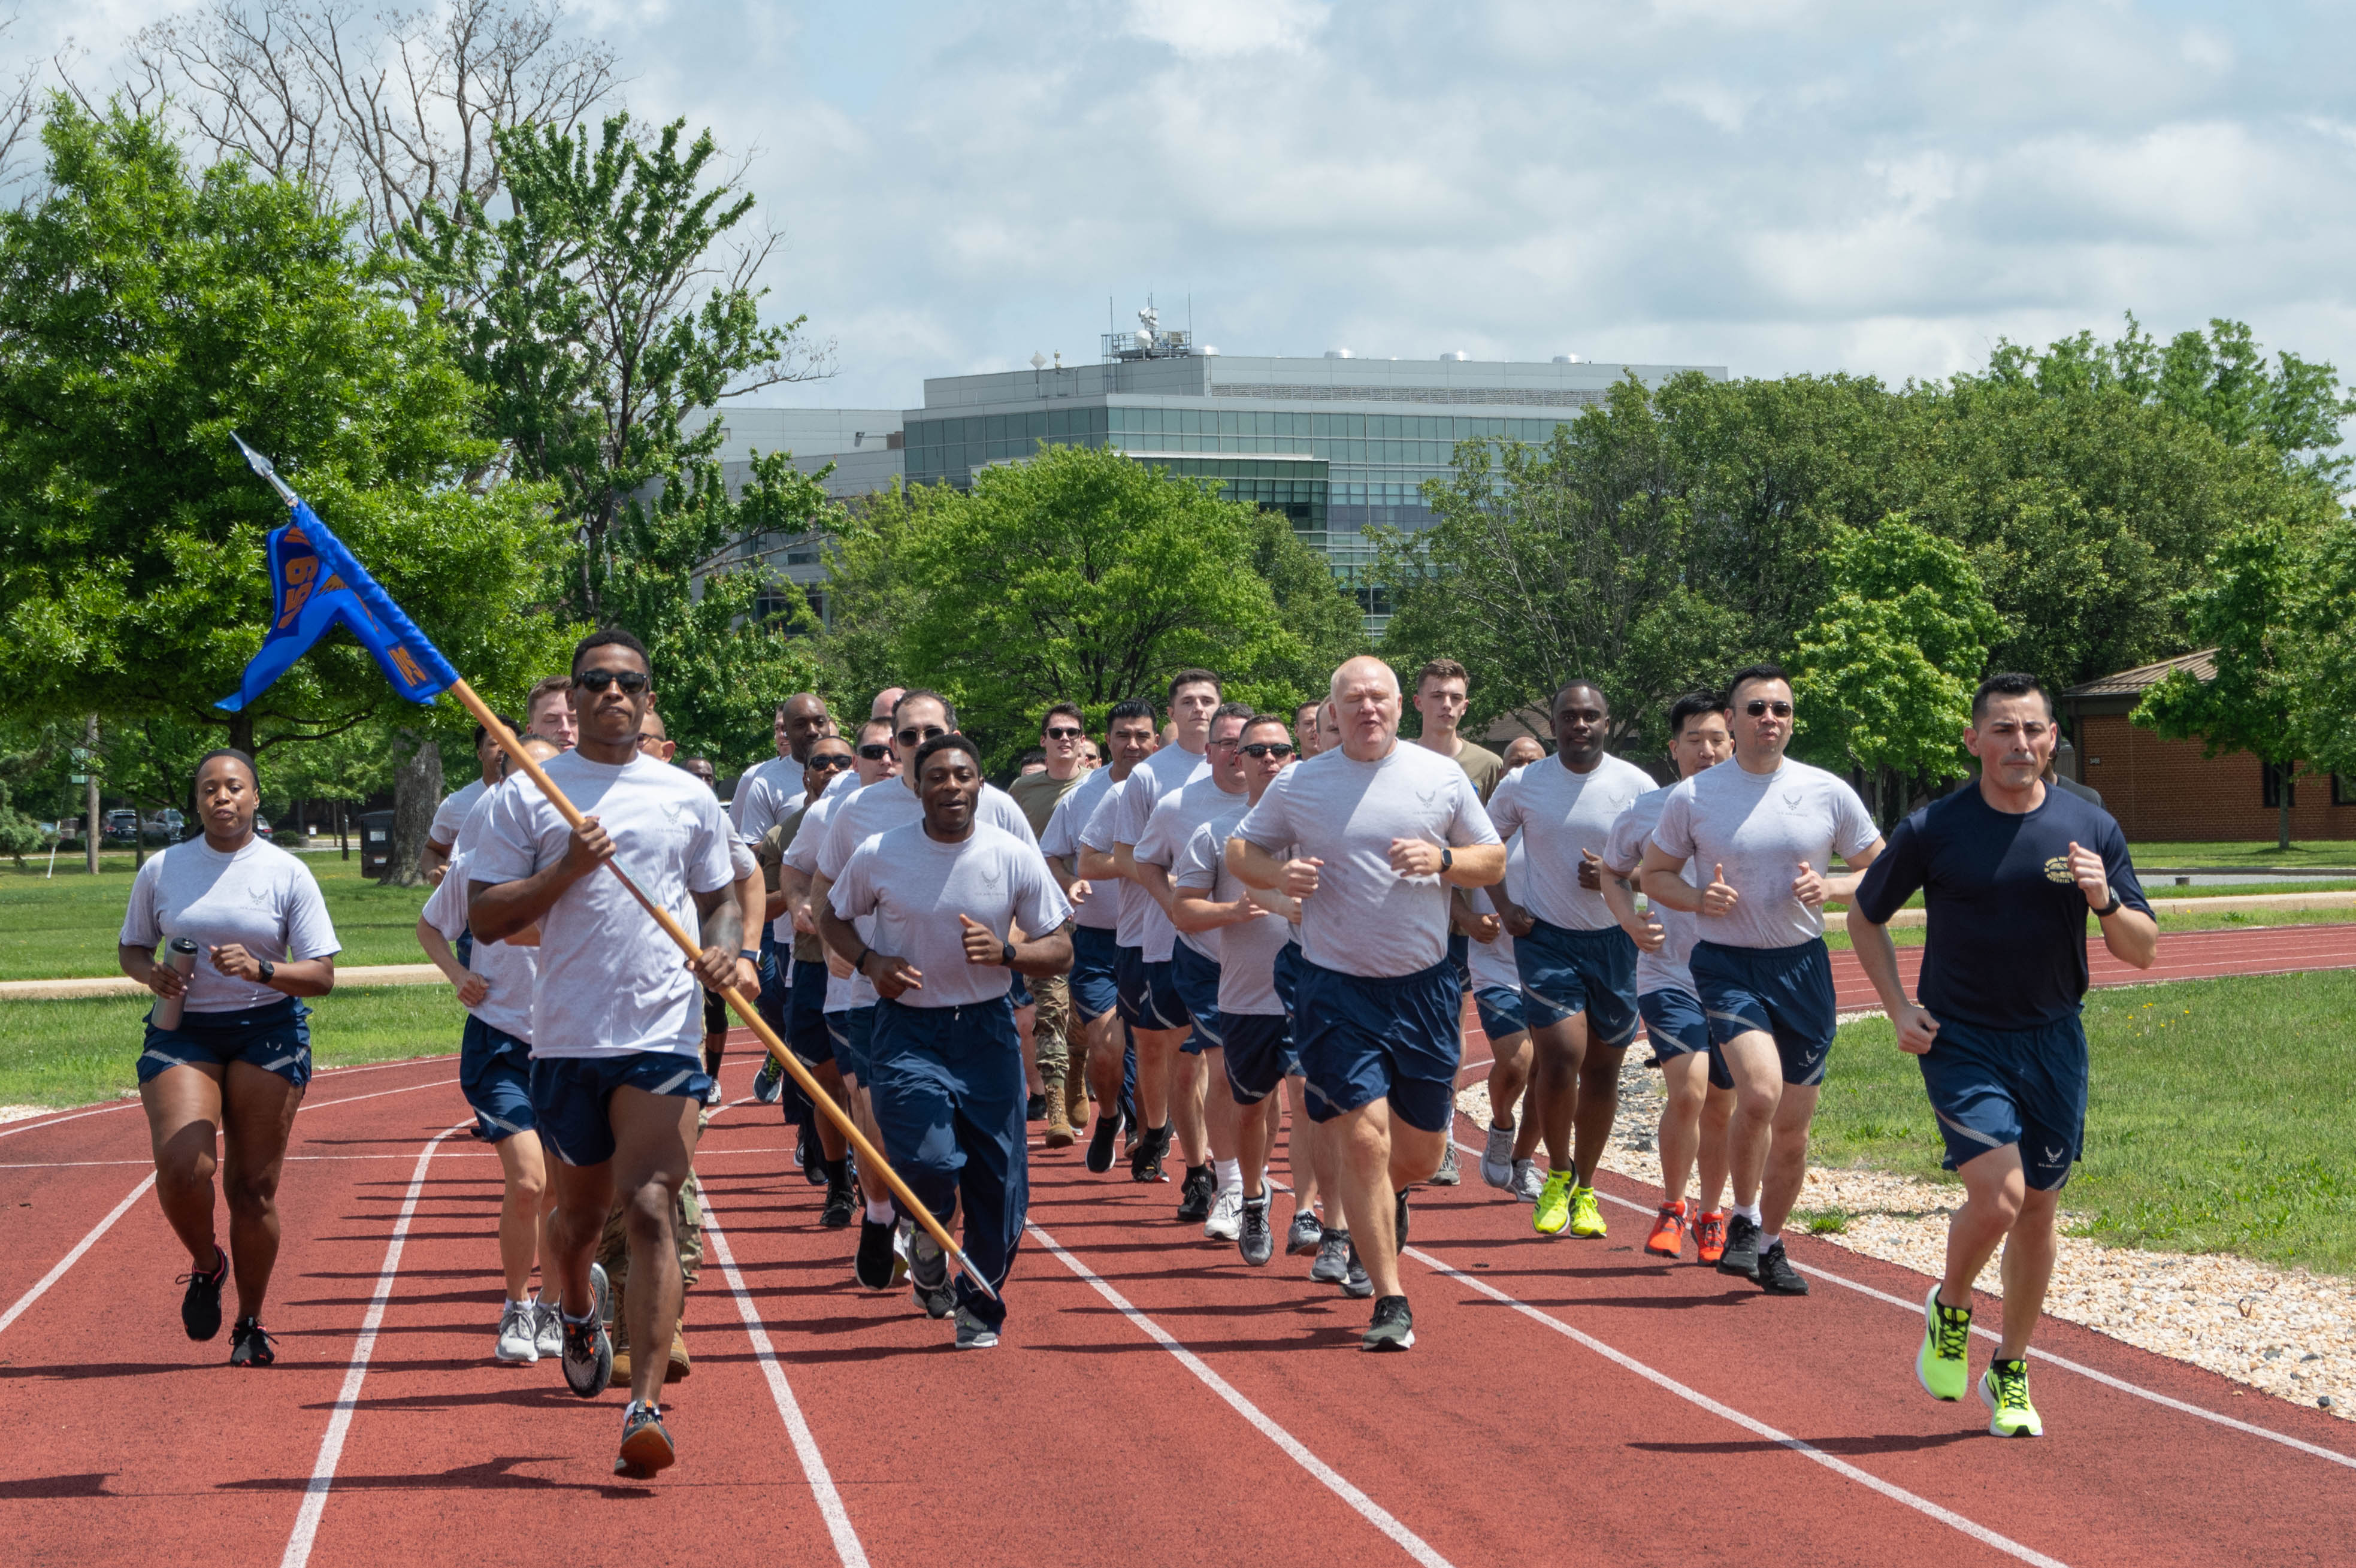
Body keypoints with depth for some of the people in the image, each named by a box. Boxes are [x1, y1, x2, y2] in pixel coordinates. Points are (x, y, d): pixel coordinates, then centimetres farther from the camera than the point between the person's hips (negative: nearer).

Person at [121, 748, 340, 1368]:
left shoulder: (287, 874, 0)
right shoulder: (161, 870, 5)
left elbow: (321, 975, -3)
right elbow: (131, 946, 17)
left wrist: (260, 969, -21)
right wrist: (150, 973, -6)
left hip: (268, 1032, -1)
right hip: (182, 1032, 1)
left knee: (253, 1188, -1)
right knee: (181, 1170, -19)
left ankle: (250, 1324, 16)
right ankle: (205, 1265, 13)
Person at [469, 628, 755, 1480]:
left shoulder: (689, 798, 10)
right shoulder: (527, 796, 4)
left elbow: (724, 897, 20)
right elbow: (484, 918, 1)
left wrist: (730, 950, -2)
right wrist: (565, 872, -13)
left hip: (665, 1034, -1)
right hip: (567, 1036, 1)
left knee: (651, 1207, -14)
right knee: (578, 1214, 14)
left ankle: (645, 1408, -17)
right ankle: (578, 1312, 50)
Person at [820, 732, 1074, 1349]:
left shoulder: (1015, 858, -4)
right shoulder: (878, 855, -6)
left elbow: (1060, 951, 1)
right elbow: (833, 919, 11)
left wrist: (1005, 953, -19)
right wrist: (870, 961, -9)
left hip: (988, 1029, 2)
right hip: (908, 1029, -2)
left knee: (999, 1182, 2)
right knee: (928, 1160, -22)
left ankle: (979, 1306, 25)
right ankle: (927, 1239, 14)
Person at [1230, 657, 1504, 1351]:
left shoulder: (1441, 777, 3)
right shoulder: (1298, 786, 0)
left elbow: (1494, 860, 8)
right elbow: (1240, 849, 10)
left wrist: (1442, 860, -13)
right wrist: (1279, 872, -12)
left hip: (1425, 983, 2)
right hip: (1338, 988, -2)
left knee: (1421, 1150, 9)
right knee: (1364, 1138, -12)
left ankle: (1388, 1197, 47)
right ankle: (1390, 1303, -4)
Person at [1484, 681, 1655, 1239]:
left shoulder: (1636, 786, -3)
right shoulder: (1523, 785, -1)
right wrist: (1504, 906, 1)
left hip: (1615, 939, 1)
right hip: (1546, 937, -1)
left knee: (1602, 1067, 5)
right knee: (1561, 1057, -15)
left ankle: (1584, 1189, 20)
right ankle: (1558, 1175, 8)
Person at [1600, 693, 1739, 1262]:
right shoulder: (1648, 811, 1)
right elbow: (1613, 872, 16)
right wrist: (1630, 921, -2)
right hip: (1669, 974, -2)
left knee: (1722, 1106, 10)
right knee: (1688, 1091, -19)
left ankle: (1710, 1216, 30)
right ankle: (1671, 1209, 1)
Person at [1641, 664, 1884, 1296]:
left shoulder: (1830, 794, 0)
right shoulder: (1692, 798, -3)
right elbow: (1653, 874, 7)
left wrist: (1830, 887, -11)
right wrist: (1698, 898, -13)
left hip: (1802, 965, 3)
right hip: (1725, 962, -3)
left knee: (1794, 1123, 6)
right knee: (1760, 1092, -23)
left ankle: (1771, 1245, 26)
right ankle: (1743, 1219, 0)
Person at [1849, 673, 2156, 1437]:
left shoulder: (2091, 829, -1)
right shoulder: (1931, 830, -7)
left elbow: (2143, 951, 2)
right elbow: (1865, 916, 8)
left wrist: (2106, 901, -18)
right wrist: (1898, 1006, -2)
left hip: (2054, 1040, 3)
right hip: (1961, 1040, -3)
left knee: (2037, 1209, 7)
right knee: (1997, 1195, -18)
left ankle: (2010, 1375, 24)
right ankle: (1949, 1311, 12)